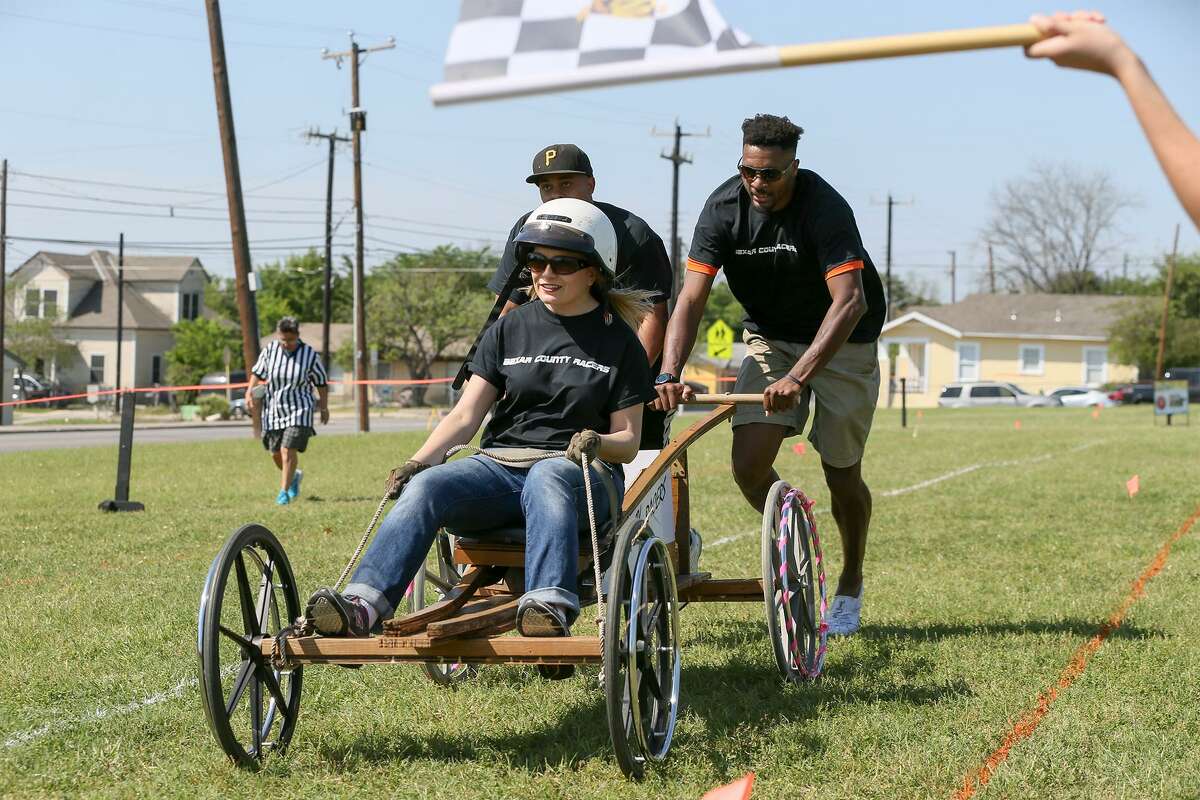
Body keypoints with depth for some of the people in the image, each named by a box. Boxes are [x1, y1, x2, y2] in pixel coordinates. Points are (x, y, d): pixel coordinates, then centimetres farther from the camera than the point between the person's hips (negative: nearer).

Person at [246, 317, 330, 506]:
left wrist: (324, 408, 8)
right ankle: (294, 475, 39)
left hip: (299, 411, -3)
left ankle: (284, 492, -2)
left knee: (288, 450, -15)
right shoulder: (269, 351, -4)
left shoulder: (310, 355, -8)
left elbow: (321, 383, 3)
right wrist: (249, 393, -7)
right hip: (273, 410, 3)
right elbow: (257, 373, 8)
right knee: (275, 453, 9)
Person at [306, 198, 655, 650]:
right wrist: (418, 461, -10)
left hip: (577, 472, -2)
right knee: (427, 486, -30)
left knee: (547, 477, -41)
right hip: (500, 465, 3)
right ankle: (363, 604, -50)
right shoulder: (509, 331, 16)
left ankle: (550, 606, -63)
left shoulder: (618, 341, 9)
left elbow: (628, 441, 6)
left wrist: (597, 443, -19)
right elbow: (466, 415, 8)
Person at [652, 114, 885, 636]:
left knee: (841, 475, 0)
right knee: (748, 465, -13)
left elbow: (850, 302, -38)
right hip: (770, 337, 3)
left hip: (842, 342, -3)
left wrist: (798, 378, -48)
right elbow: (691, 298, -20)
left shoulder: (825, 207, -28)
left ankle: (851, 587, 26)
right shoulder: (724, 208, -16)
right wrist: (669, 374, -36)